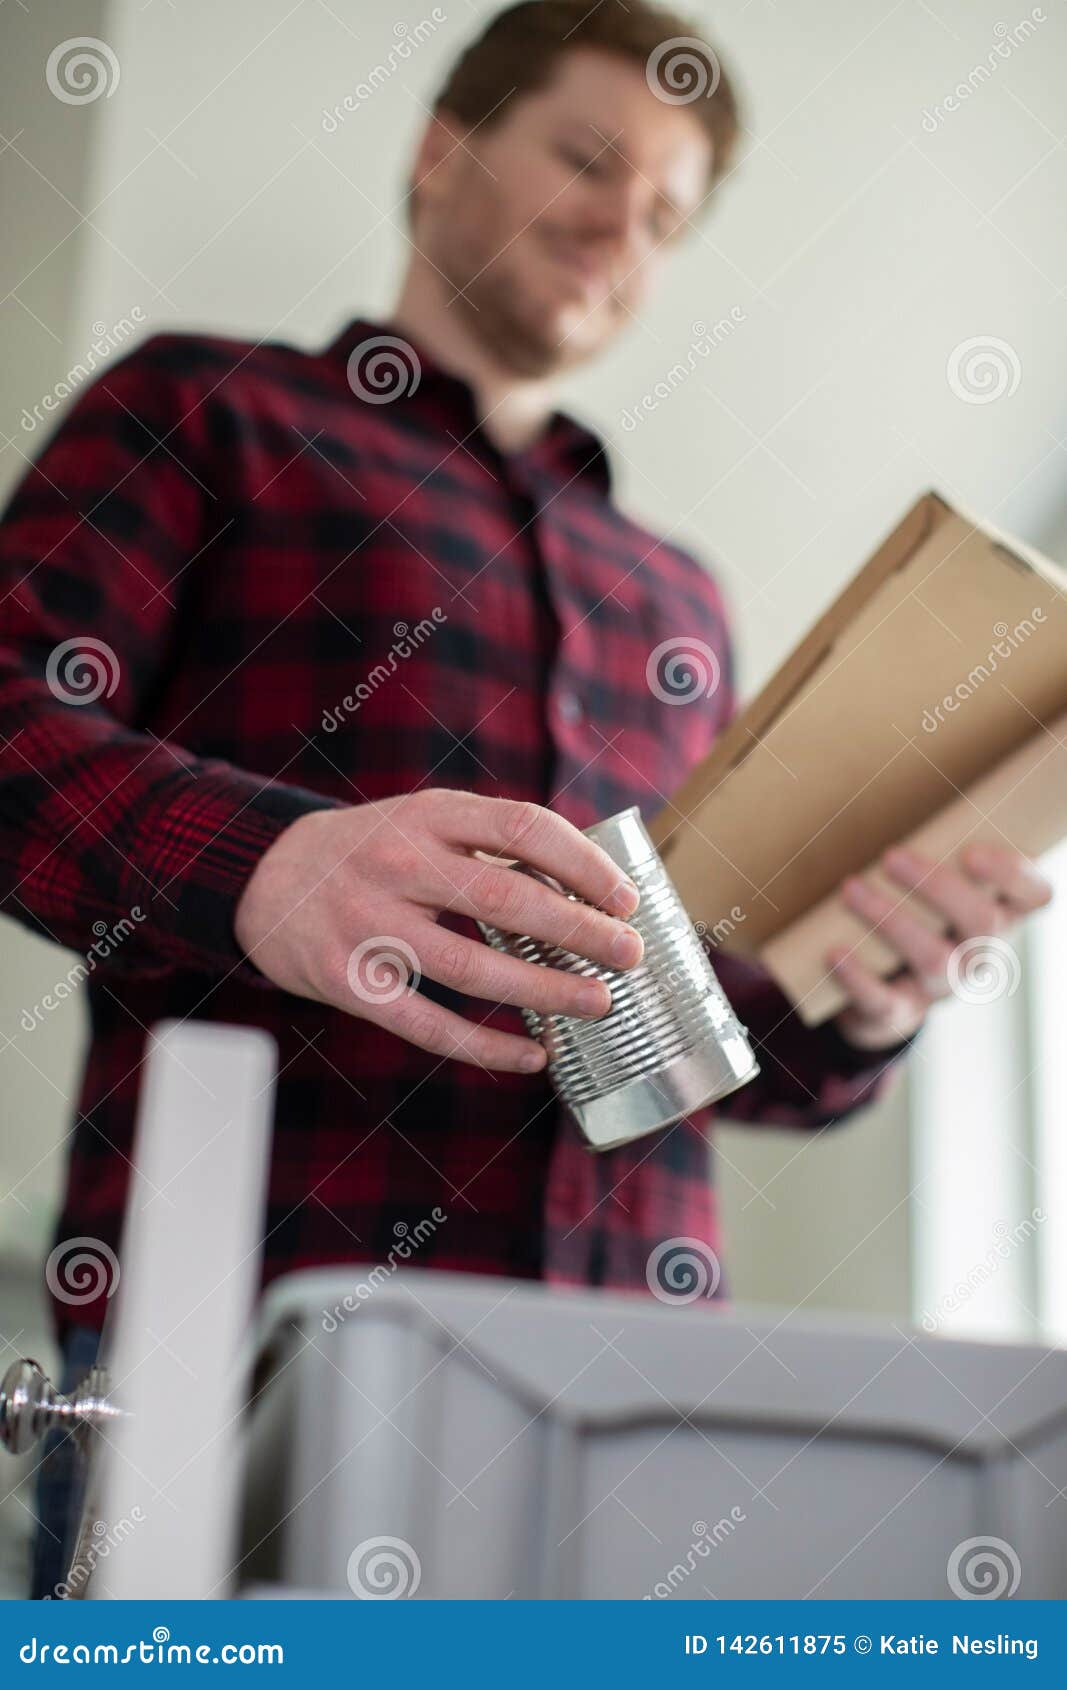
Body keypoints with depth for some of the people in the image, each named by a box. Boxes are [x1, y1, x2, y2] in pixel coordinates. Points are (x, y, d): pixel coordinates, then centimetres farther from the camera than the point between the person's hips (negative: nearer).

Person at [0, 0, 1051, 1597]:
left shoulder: (676, 597, 25)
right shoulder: (206, 410, 12)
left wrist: (854, 1008, 2)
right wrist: (255, 865, -24)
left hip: (626, 1349, 4)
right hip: (239, 1314, -3)